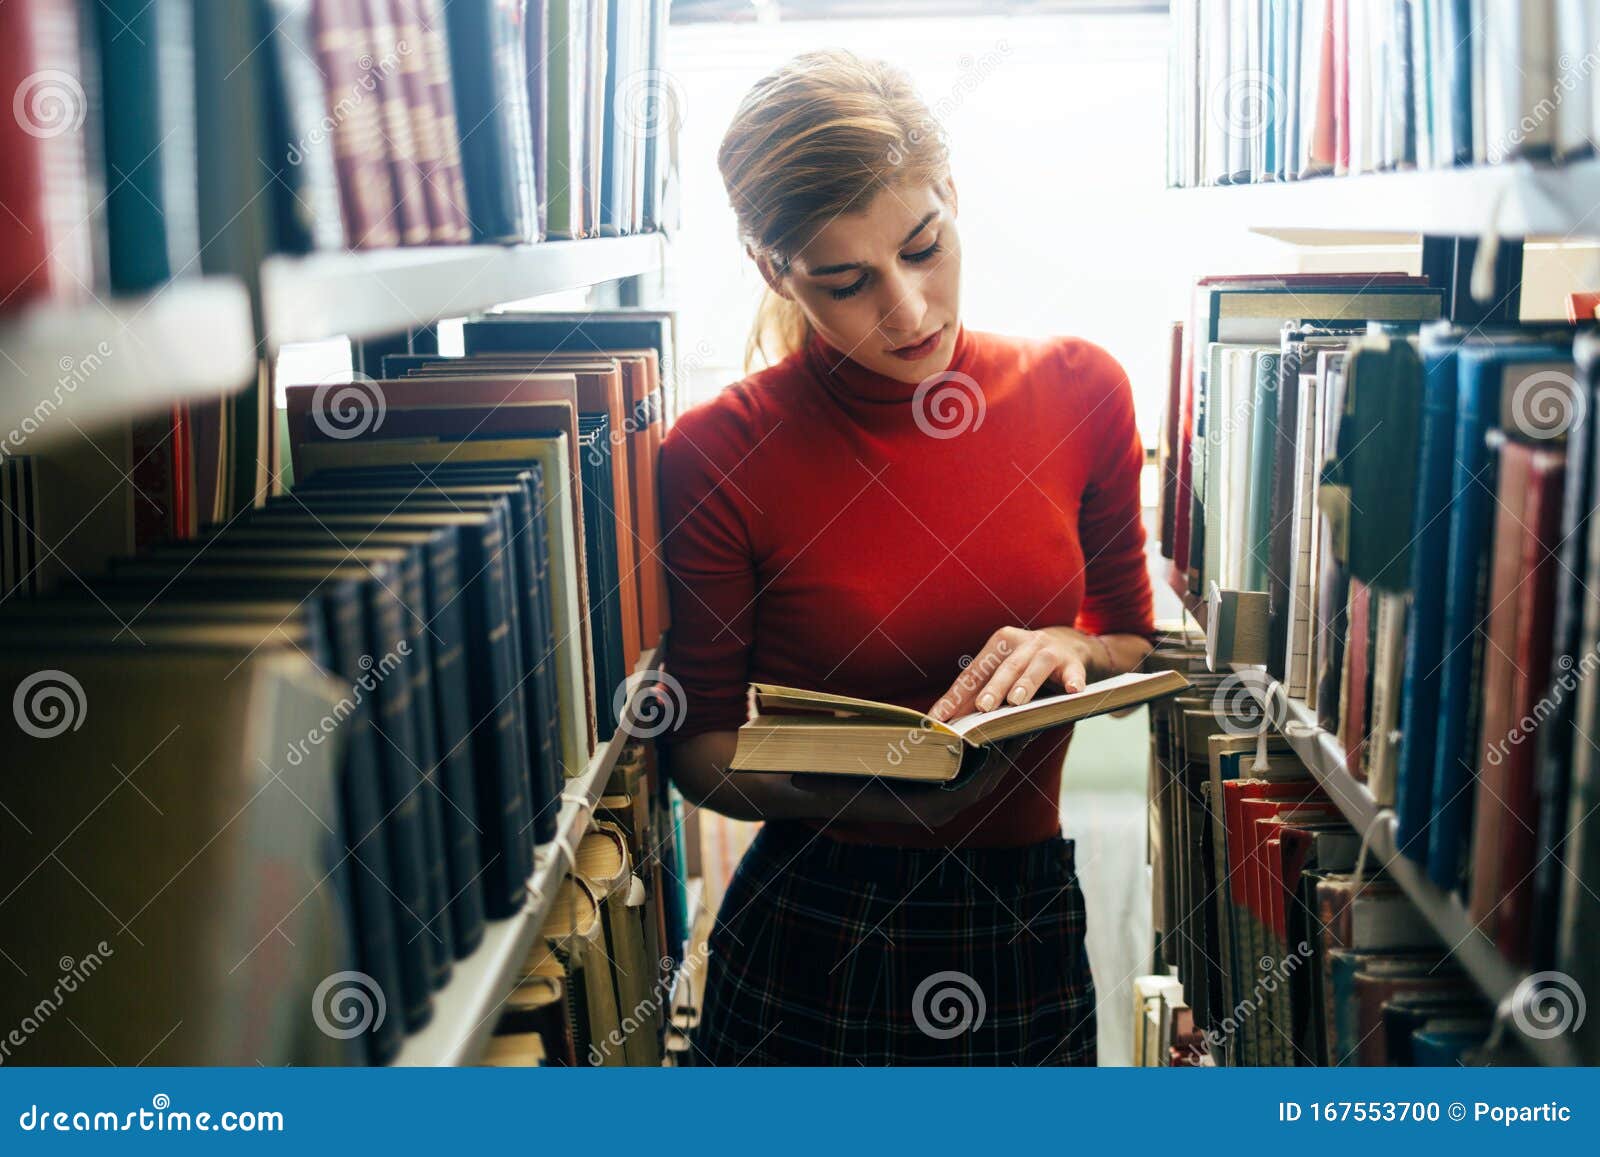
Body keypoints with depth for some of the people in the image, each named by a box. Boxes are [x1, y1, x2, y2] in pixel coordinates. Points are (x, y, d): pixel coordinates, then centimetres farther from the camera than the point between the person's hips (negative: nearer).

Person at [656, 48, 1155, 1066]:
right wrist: (866, 792, -25)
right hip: (808, 940, -3)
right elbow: (696, 745, -7)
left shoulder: (1079, 392, -4)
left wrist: (1073, 651, -15)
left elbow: (1136, 647, 8)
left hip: (1030, 933, 3)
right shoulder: (719, 455, -13)